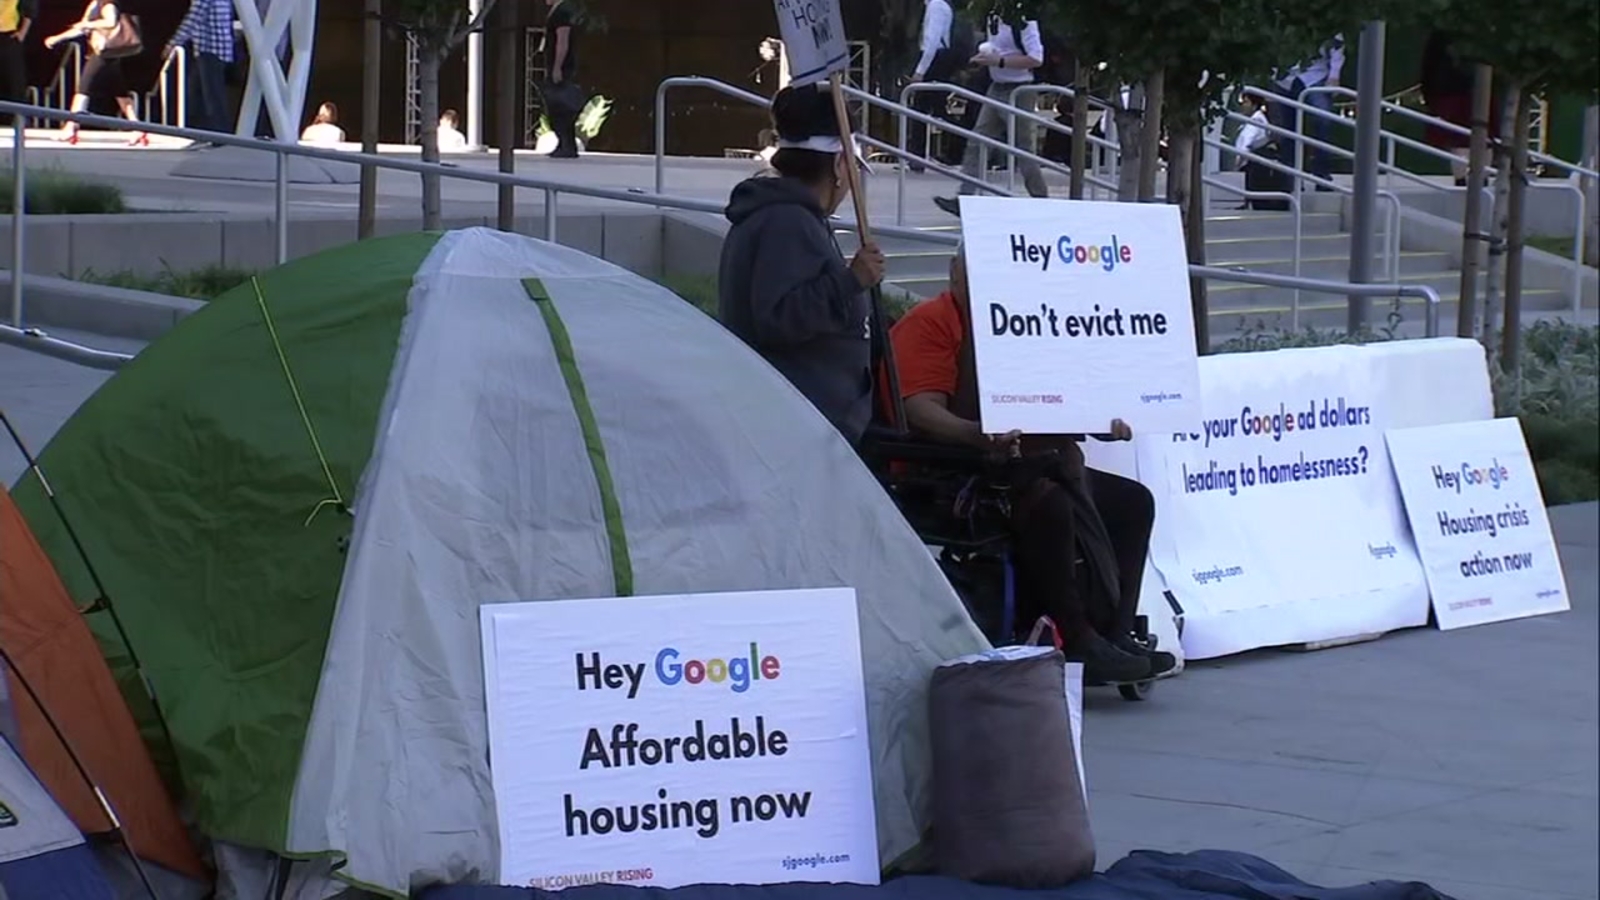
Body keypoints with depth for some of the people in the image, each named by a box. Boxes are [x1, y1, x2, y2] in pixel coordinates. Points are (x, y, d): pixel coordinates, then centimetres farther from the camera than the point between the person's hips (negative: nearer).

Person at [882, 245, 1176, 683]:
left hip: (1014, 466, 9)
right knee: (1049, 501, -34)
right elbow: (920, 410, -19)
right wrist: (981, 436, -38)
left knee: (1131, 500, -1)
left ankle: (1115, 634, -9)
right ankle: (1078, 643, -29)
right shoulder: (929, 323, -5)